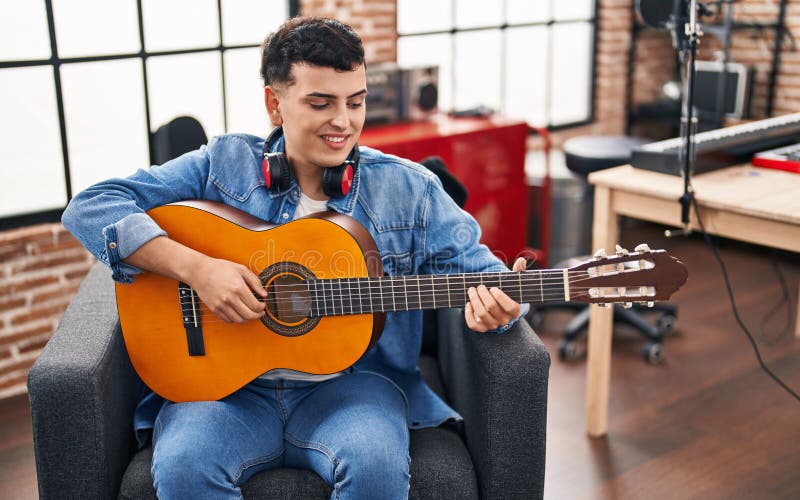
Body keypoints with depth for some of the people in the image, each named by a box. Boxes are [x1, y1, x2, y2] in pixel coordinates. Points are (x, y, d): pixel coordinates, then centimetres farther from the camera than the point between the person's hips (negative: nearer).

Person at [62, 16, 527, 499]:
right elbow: (90, 207, -4)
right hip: (227, 384, 0)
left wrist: (494, 304, -22)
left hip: (348, 383, 1)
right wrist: (195, 267, -18)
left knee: (377, 461, -31)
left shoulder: (409, 189, 4)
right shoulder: (224, 165, 1)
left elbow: (474, 266, 3)